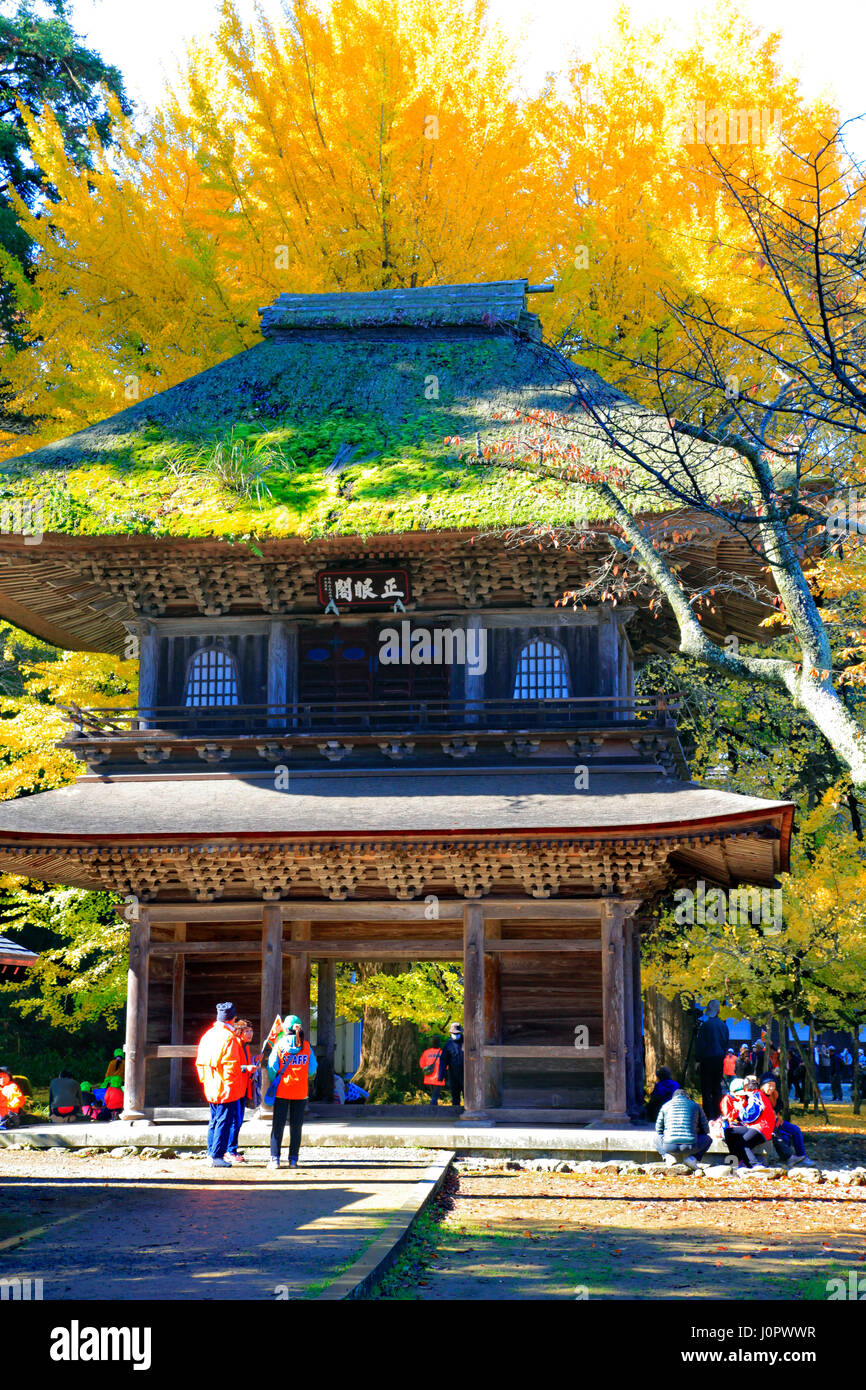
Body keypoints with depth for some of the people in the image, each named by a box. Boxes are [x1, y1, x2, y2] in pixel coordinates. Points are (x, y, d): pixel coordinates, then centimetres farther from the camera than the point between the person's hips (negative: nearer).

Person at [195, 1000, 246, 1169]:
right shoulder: (229, 1037, -15)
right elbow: (231, 1064, -19)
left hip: (210, 1089, 8)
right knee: (224, 1121, -4)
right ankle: (217, 1156, -5)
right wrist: (230, 1083, -11)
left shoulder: (207, 1035, 10)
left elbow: (199, 1061, 15)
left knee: (215, 1120, 16)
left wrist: (204, 1080, 21)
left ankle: (211, 1153, 19)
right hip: (226, 1090, -8)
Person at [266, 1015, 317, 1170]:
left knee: (278, 1125, 4)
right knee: (296, 1126, 8)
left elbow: (272, 1068, -3)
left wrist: (272, 1083, 12)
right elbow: (312, 1069, 4)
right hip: (301, 1091, 2)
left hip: (282, 1090, -1)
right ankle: (293, 1159, 7)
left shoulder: (279, 1044, -5)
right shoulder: (306, 1046, 1)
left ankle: (275, 1159, 0)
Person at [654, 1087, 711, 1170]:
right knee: (708, 1138, 29)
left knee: (657, 1137, 34)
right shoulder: (695, 1105, 13)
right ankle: (691, 1158, 5)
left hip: (669, 1147, 1)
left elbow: (658, 1129, 17)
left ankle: (668, 1156, 6)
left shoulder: (666, 1105, 13)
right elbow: (705, 1129, 17)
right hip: (690, 1147, -1)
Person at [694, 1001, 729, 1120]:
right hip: (720, 1059, 6)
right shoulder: (723, 1025, 7)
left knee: (706, 1088, -2)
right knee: (717, 1086, 13)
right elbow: (726, 1042, 15)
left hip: (708, 1059, -6)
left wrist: (698, 1060, -3)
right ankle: (717, 1114, 14)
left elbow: (700, 1044, -9)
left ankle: (709, 1115, -7)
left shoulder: (705, 1025, -11)